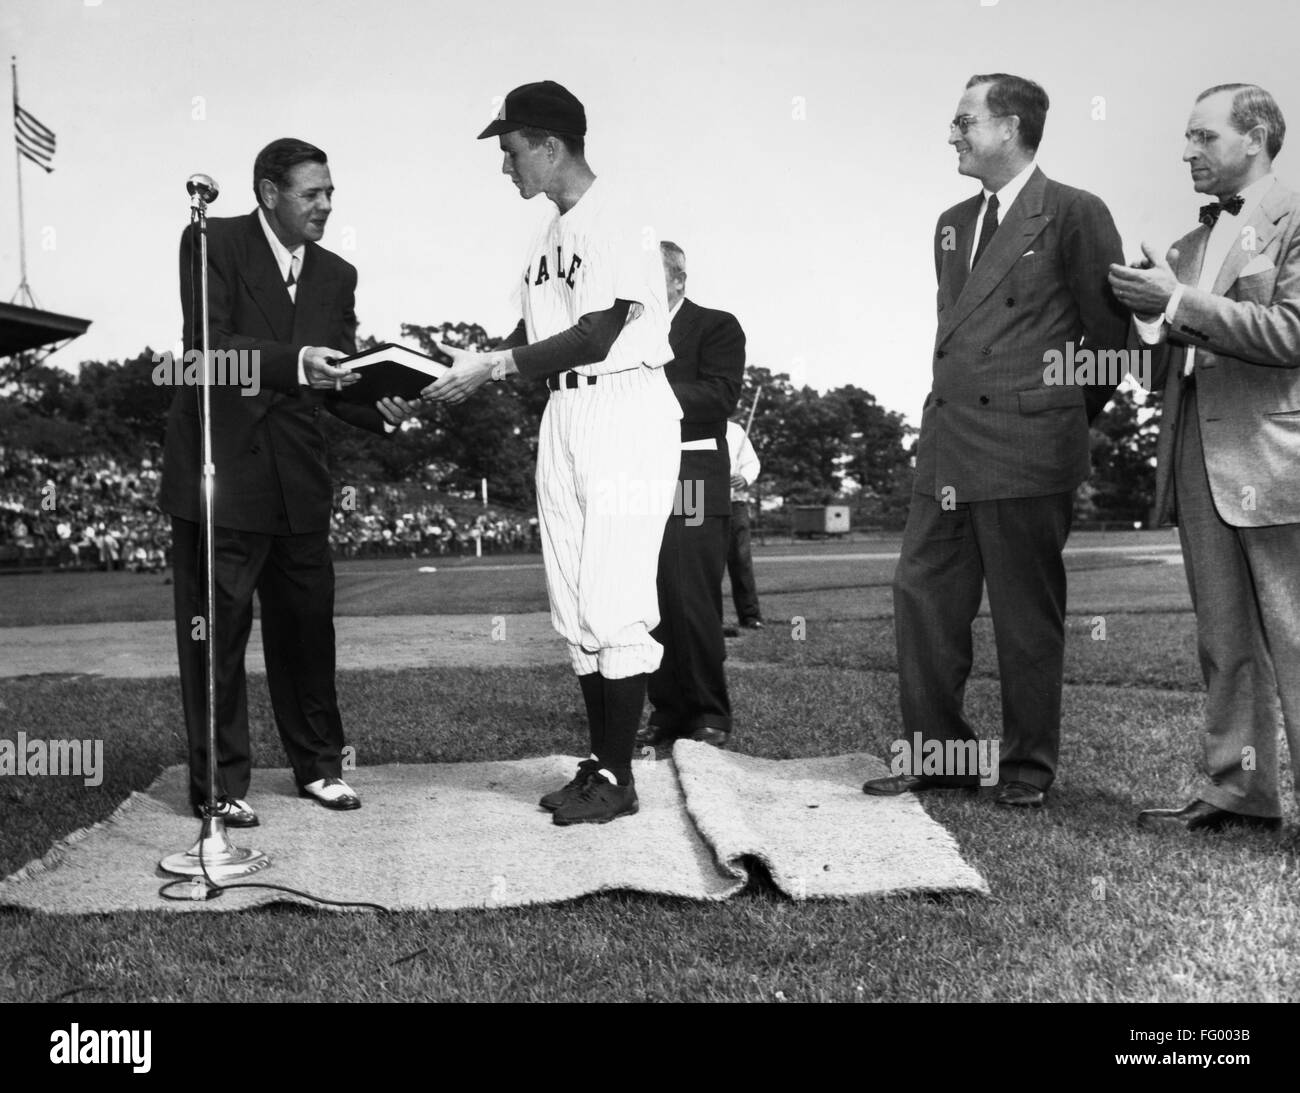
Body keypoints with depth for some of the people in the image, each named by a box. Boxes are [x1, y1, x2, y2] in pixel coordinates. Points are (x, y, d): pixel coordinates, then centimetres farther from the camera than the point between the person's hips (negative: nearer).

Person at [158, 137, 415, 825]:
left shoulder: (337, 276, 13)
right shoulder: (214, 244, -3)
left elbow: (340, 381, 9)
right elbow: (206, 344, -15)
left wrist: (383, 409, -12)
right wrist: (293, 362, -30)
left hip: (296, 478, 5)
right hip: (220, 468, -5)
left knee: (307, 624, 10)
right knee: (217, 628, -1)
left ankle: (319, 764, 25)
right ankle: (219, 783, 10)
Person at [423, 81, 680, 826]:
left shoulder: (614, 221, -11)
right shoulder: (553, 232, 15)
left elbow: (596, 336, -18)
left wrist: (495, 366, -15)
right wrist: (470, 365, 2)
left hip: (625, 415, -9)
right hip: (565, 420, 9)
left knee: (614, 603, -6)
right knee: (576, 608, 10)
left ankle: (618, 778, 3)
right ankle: (600, 762, 20)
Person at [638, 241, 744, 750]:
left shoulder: (716, 327, 5)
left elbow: (721, 395, -10)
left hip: (690, 481, -5)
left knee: (692, 601, -6)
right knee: (648, 601, 3)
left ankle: (708, 713, 4)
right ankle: (667, 709, 11)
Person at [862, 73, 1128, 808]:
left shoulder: (1073, 214, -3)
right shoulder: (953, 224, 17)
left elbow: (1110, 331, -1)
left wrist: (1071, 416, 7)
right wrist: (953, 404, 15)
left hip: (1027, 446, -7)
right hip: (948, 442, 7)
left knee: (1027, 612, 2)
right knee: (924, 594, 5)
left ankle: (1028, 767, 15)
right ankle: (938, 750, 16)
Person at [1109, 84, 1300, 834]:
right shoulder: (1192, 245, 20)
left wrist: (1181, 303, -14)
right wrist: (1150, 317, 1)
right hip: (1198, 459, 7)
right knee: (1224, 644, 9)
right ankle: (1238, 791, 16)